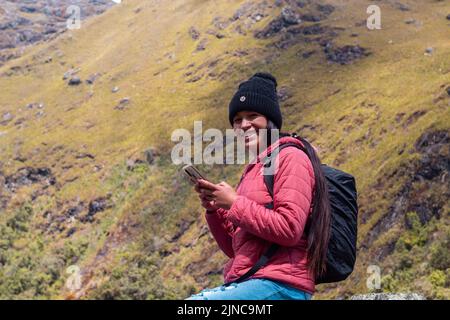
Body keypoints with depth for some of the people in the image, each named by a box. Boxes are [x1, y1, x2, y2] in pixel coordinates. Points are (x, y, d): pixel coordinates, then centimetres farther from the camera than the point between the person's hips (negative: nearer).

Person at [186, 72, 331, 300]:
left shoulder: (290, 158, -3)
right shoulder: (252, 170, 22)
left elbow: (289, 229, -16)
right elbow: (234, 249, 22)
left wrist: (233, 203, -10)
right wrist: (214, 210, 5)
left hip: (280, 284, -9)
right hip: (245, 282, 9)